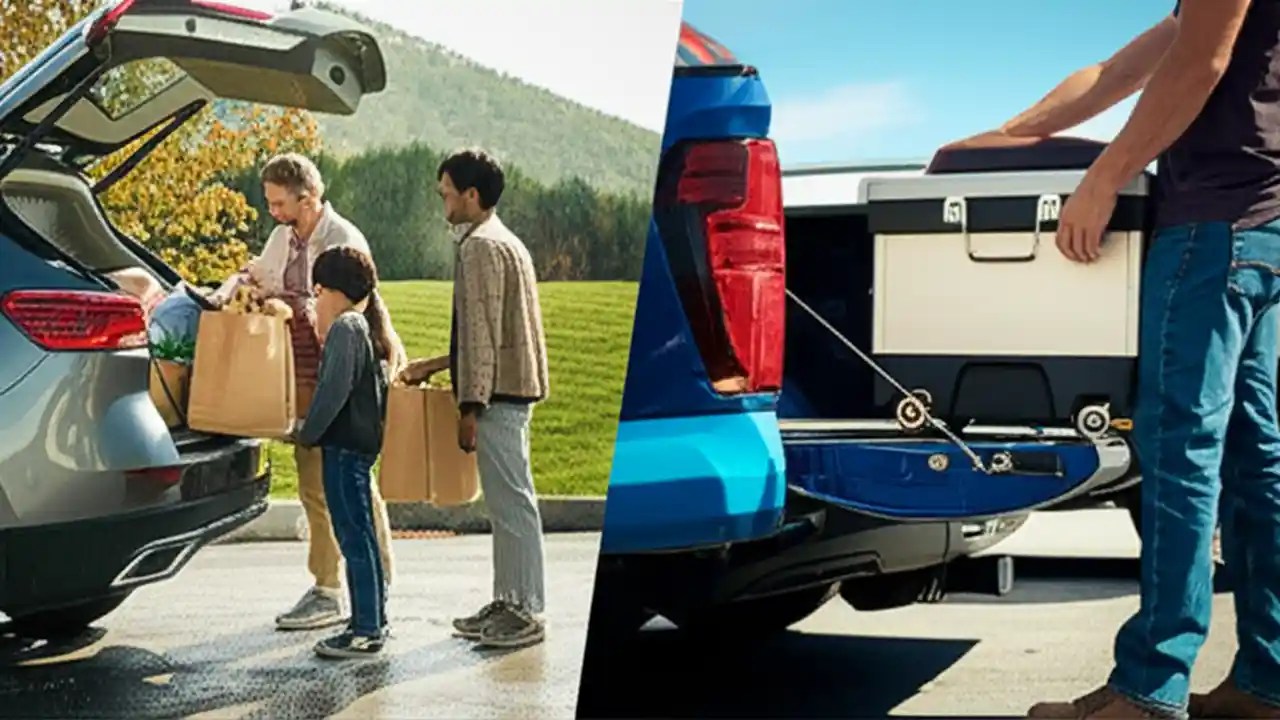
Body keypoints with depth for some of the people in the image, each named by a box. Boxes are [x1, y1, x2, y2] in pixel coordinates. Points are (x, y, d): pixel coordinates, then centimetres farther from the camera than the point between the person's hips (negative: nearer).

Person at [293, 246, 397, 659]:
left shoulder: (345, 327, -14)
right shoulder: (369, 326, 15)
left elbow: (334, 391, -20)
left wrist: (308, 433, -10)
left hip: (344, 445, -10)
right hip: (362, 443, 10)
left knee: (354, 536, -7)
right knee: (361, 535, 15)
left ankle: (366, 630, -5)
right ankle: (373, 621, 22)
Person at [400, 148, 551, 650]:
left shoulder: (481, 247, -13)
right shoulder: (503, 242, 19)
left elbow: (481, 334, -19)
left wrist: (470, 406, -18)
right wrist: (435, 366, 24)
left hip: (497, 396, -11)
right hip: (510, 391, 11)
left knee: (511, 501, -7)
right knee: (506, 501, 13)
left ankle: (526, 612, -3)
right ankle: (507, 603, 19)